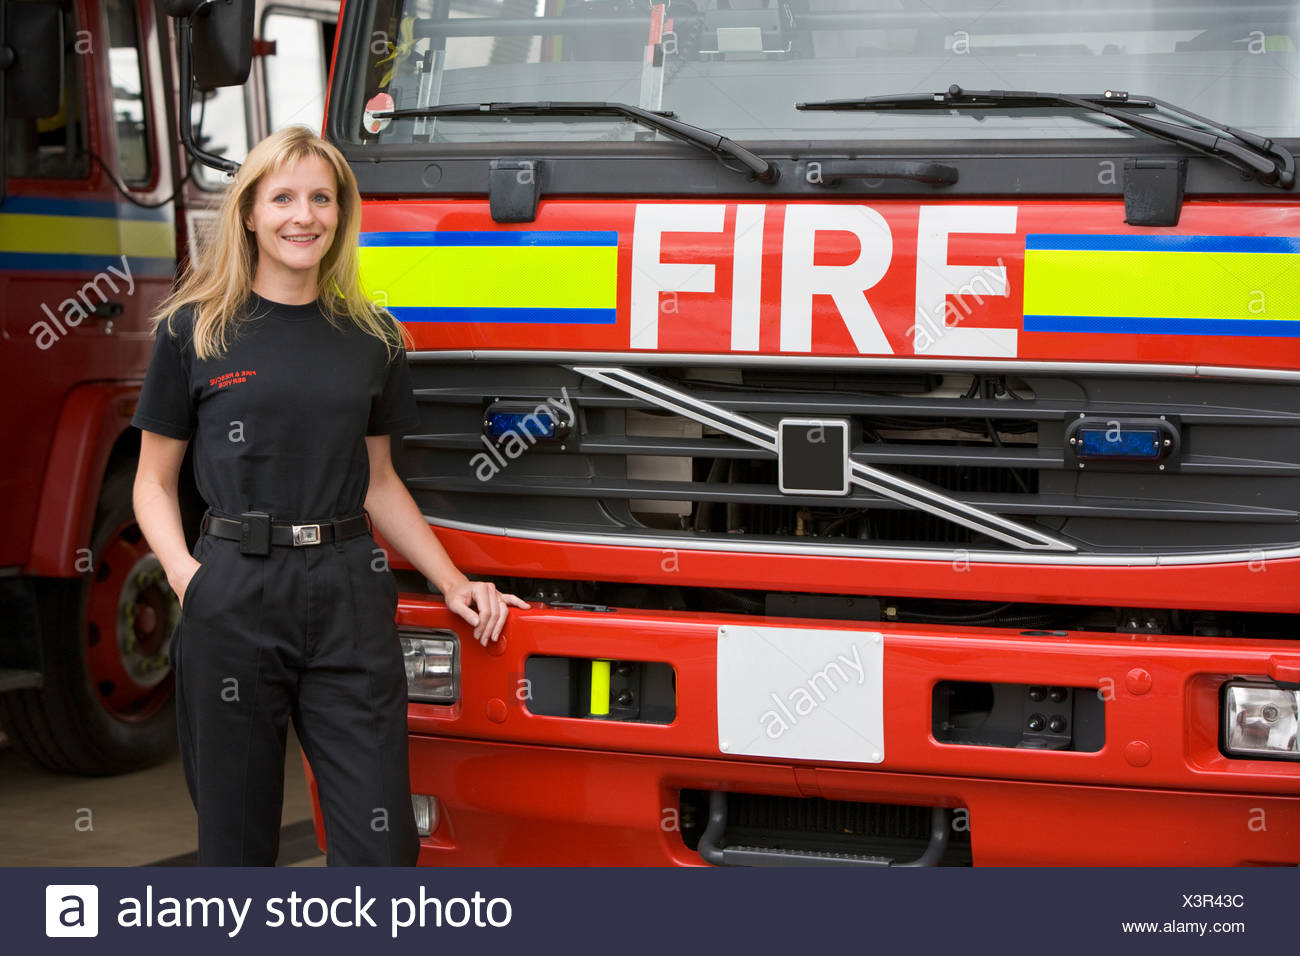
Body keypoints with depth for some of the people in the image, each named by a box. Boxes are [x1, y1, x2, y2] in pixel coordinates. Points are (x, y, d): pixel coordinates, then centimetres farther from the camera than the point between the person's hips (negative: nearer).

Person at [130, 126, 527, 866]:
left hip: (350, 596, 2)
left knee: (380, 844, -3)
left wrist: (453, 582, 11)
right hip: (234, 596, -2)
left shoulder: (371, 338, 12)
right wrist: (182, 571, -11)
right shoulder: (197, 331, 3)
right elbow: (155, 482, 6)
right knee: (236, 837, 5)